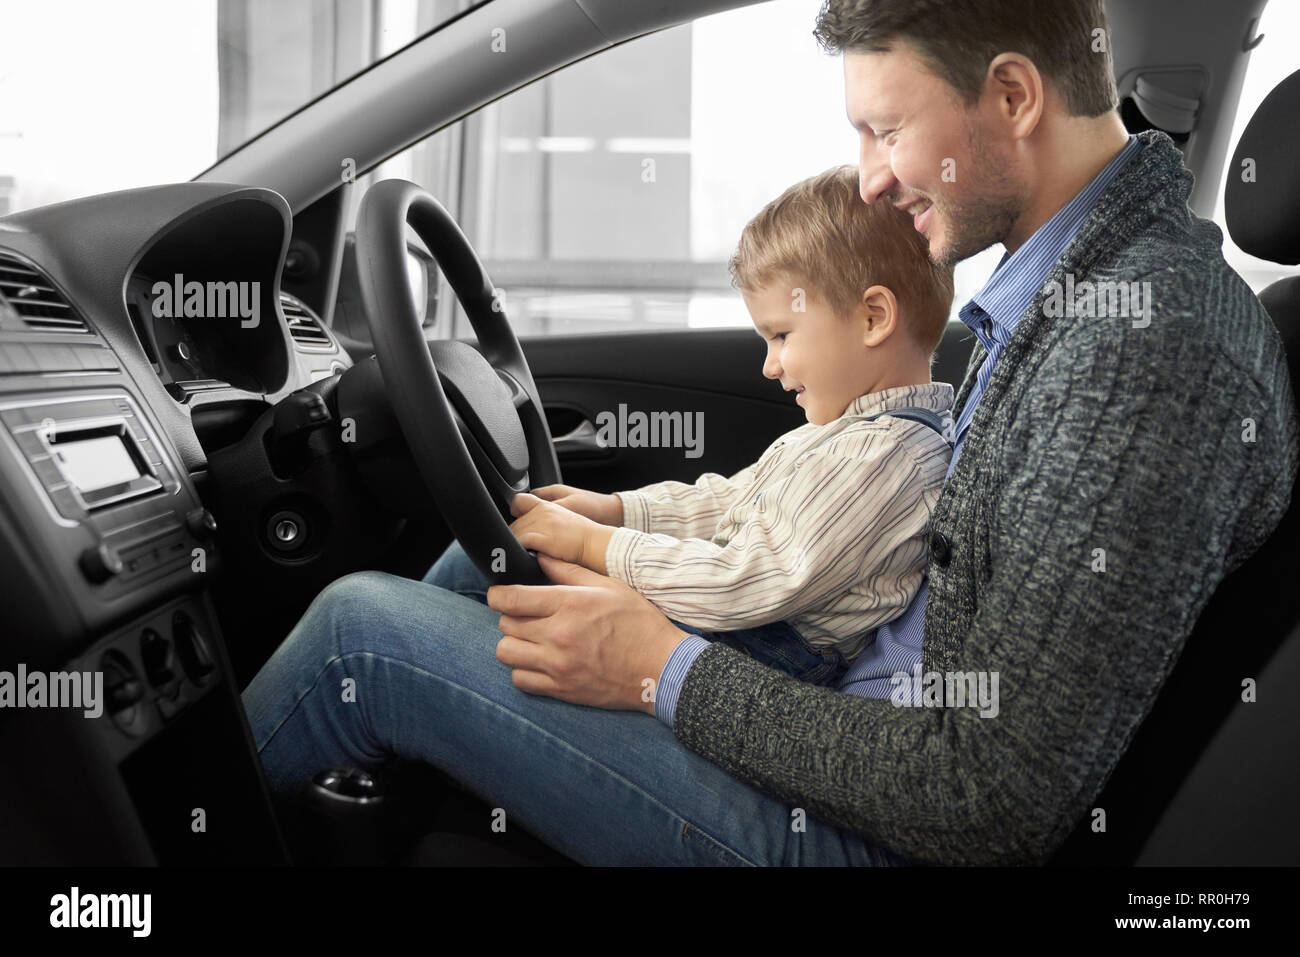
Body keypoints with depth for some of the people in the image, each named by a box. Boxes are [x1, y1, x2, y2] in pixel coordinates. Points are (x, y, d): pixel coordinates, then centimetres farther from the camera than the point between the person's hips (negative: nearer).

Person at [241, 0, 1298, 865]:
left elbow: (997, 804, -26)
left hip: (879, 831, -9)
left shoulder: (1149, 343, -26)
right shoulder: (1067, 284, 6)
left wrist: (666, 672, -18)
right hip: (858, 705, 10)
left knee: (367, 627, -9)